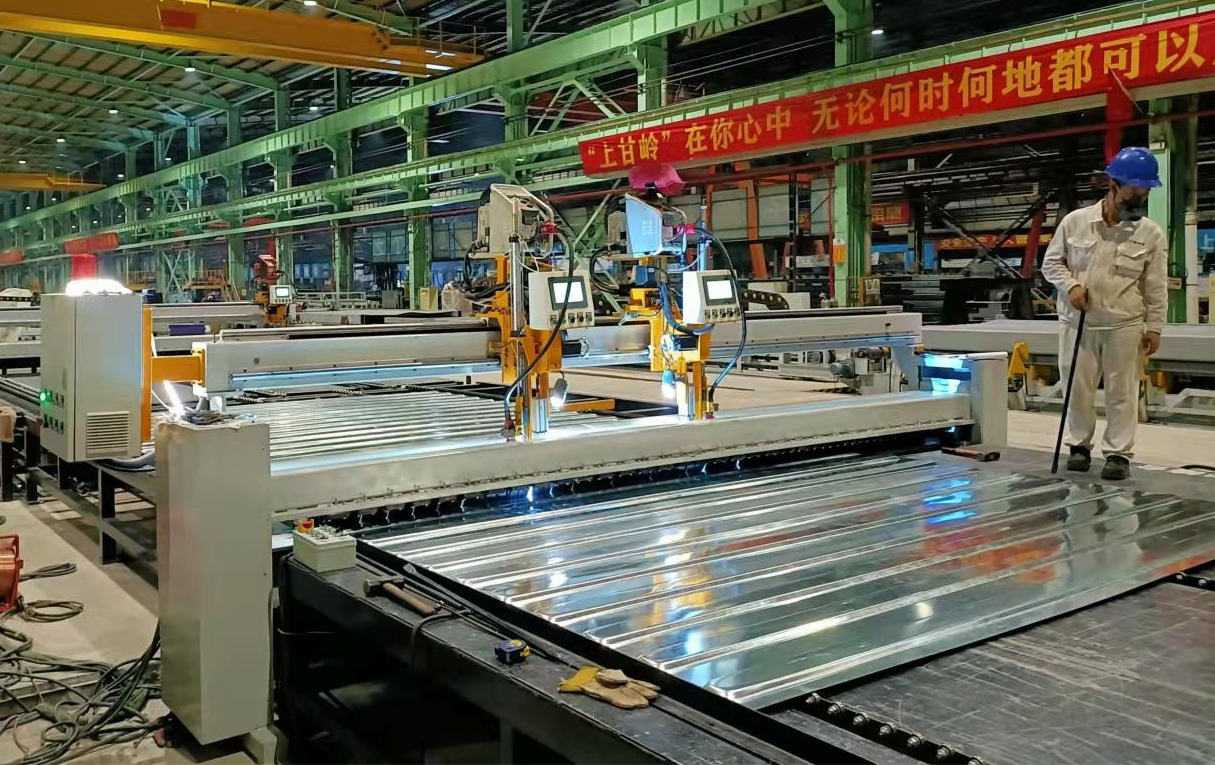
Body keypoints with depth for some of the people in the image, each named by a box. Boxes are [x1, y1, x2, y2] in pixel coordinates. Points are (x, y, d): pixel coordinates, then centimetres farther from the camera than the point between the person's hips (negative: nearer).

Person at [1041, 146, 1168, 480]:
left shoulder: (1151, 233, -2)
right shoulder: (1075, 221, -3)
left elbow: (1156, 287, 0)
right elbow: (1051, 262, 5)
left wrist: (1154, 327, -3)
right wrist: (1070, 285, -13)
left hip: (1125, 325, -1)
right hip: (1078, 323, 1)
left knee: (1122, 391, 3)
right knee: (1078, 388, 8)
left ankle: (1119, 453, 12)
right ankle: (1080, 445, 24)